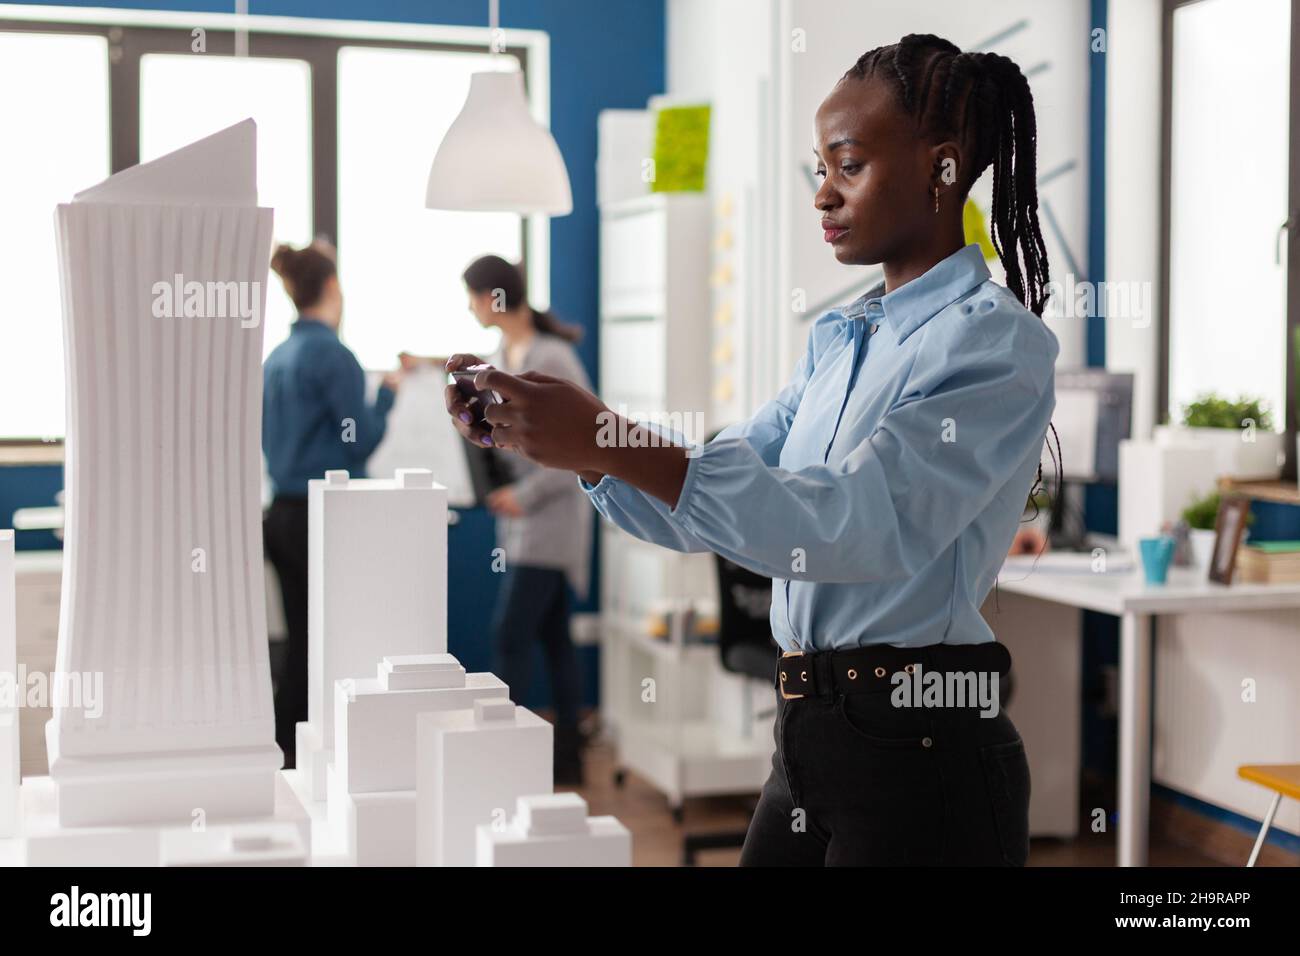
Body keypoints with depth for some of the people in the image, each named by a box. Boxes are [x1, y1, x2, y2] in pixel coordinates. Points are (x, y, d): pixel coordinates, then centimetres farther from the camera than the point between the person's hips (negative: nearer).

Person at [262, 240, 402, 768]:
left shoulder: (276, 358, 11)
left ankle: (286, 759, 16)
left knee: (303, 645, 12)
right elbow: (362, 441, -12)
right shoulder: (332, 354, -13)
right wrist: (388, 392, 2)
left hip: (284, 514, 8)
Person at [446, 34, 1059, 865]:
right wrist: (551, 436, -2)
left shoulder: (999, 342, -12)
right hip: (808, 734, 7)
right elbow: (699, 507, 13)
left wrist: (612, 443, -29)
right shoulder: (839, 339, 13)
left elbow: (871, 523, -26)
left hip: (920, 751, -7)